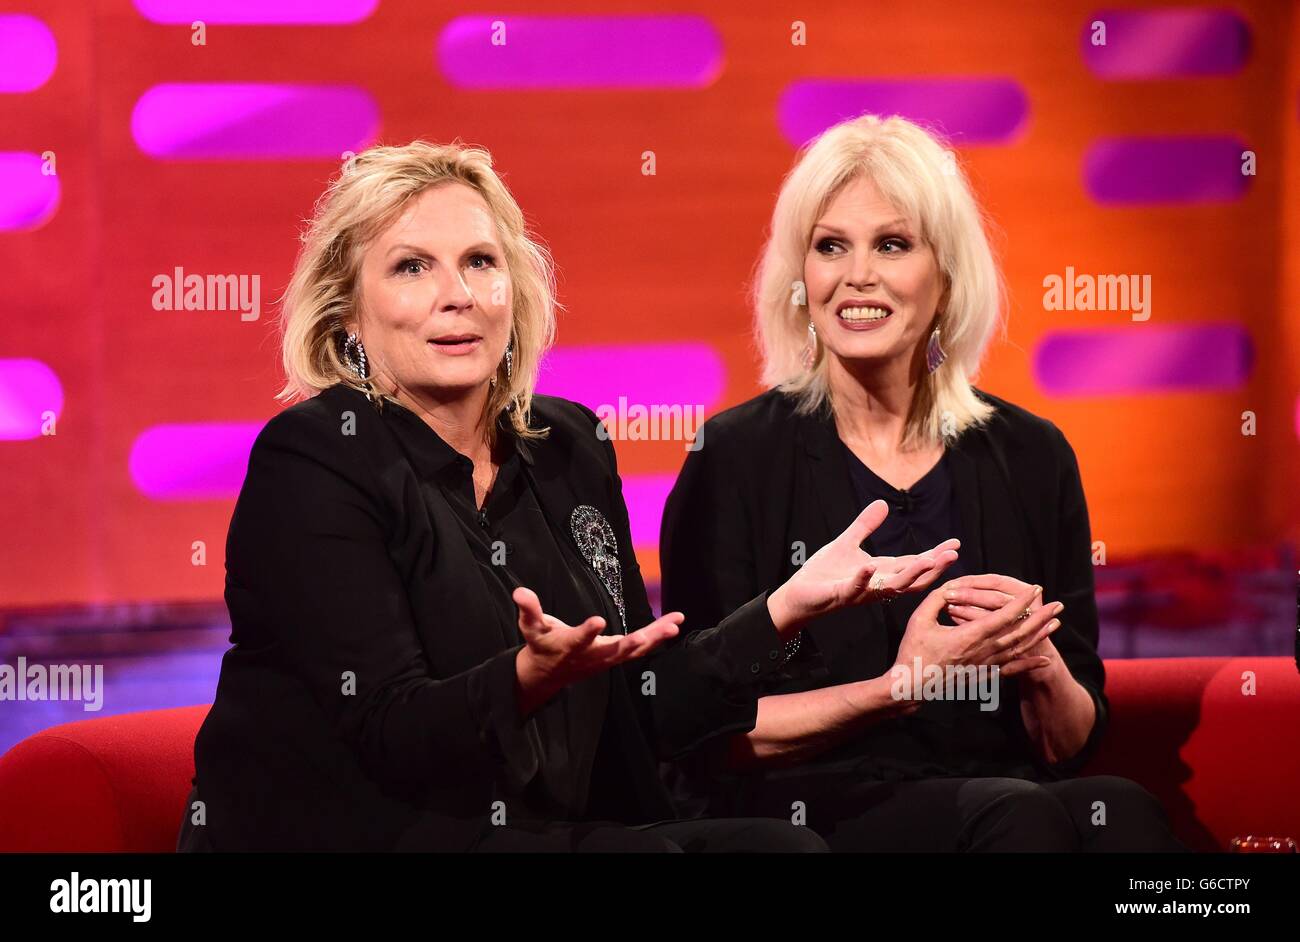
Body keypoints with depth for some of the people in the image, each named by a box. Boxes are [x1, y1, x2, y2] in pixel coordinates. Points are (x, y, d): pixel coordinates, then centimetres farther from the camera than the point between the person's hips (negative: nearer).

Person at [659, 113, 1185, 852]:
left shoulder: (1031, 455, 10)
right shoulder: (738, 457, 0)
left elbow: (1074, 742, 14)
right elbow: (706, 728, -4)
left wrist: (1040, 668, -9)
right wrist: (898, 685, -15)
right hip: (805, 807, -4)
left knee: (1119, 810, -31)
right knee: (1021, 815, -34)